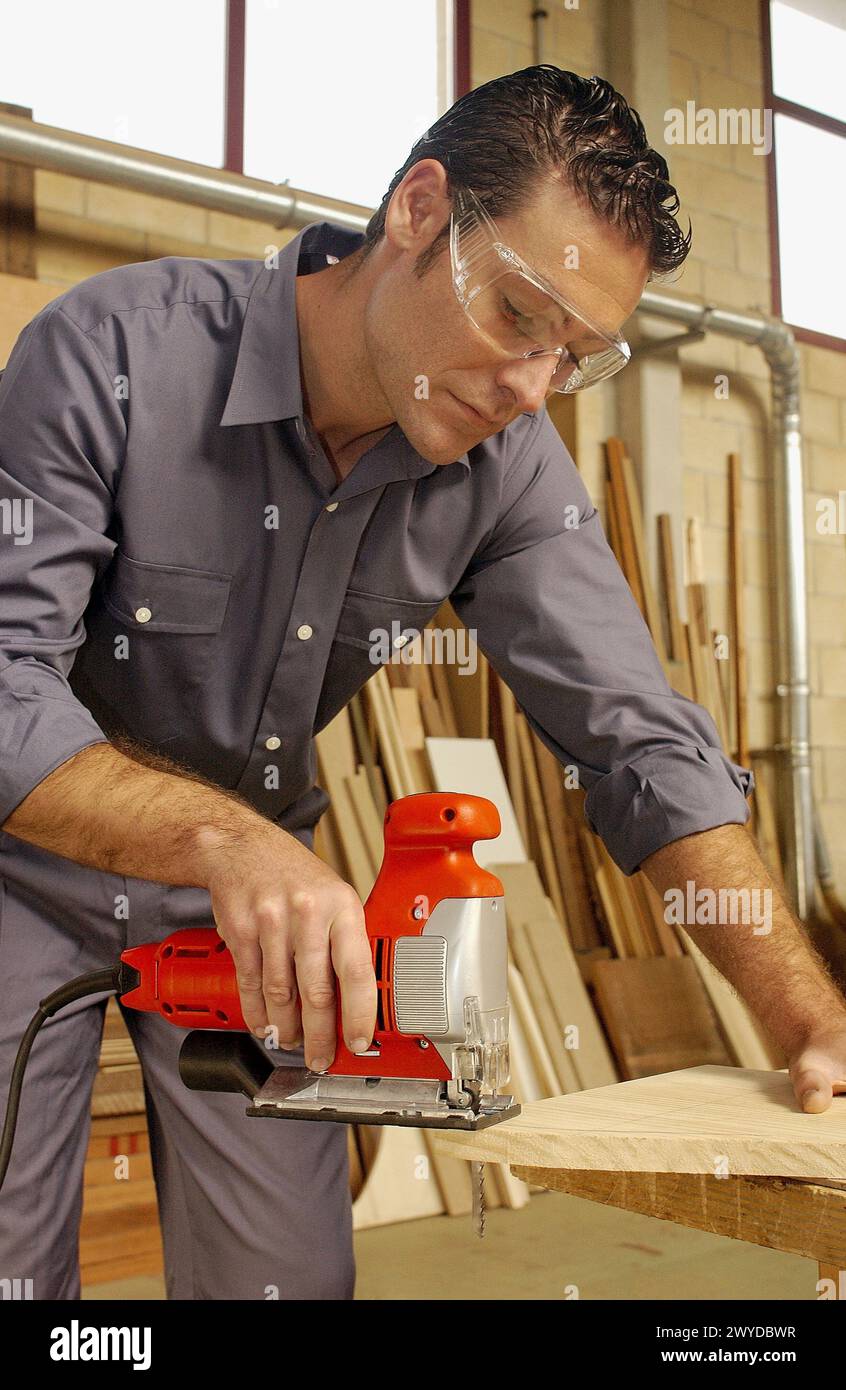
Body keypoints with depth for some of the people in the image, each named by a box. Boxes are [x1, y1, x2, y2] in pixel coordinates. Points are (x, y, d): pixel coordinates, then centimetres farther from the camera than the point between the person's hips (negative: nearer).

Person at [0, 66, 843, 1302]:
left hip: (255, 883, 3)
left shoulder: (509, 468, -14)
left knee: (289, 1272, 5)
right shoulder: (117, 352, -25)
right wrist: (226, 840, -45)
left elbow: (640, 744, -15)